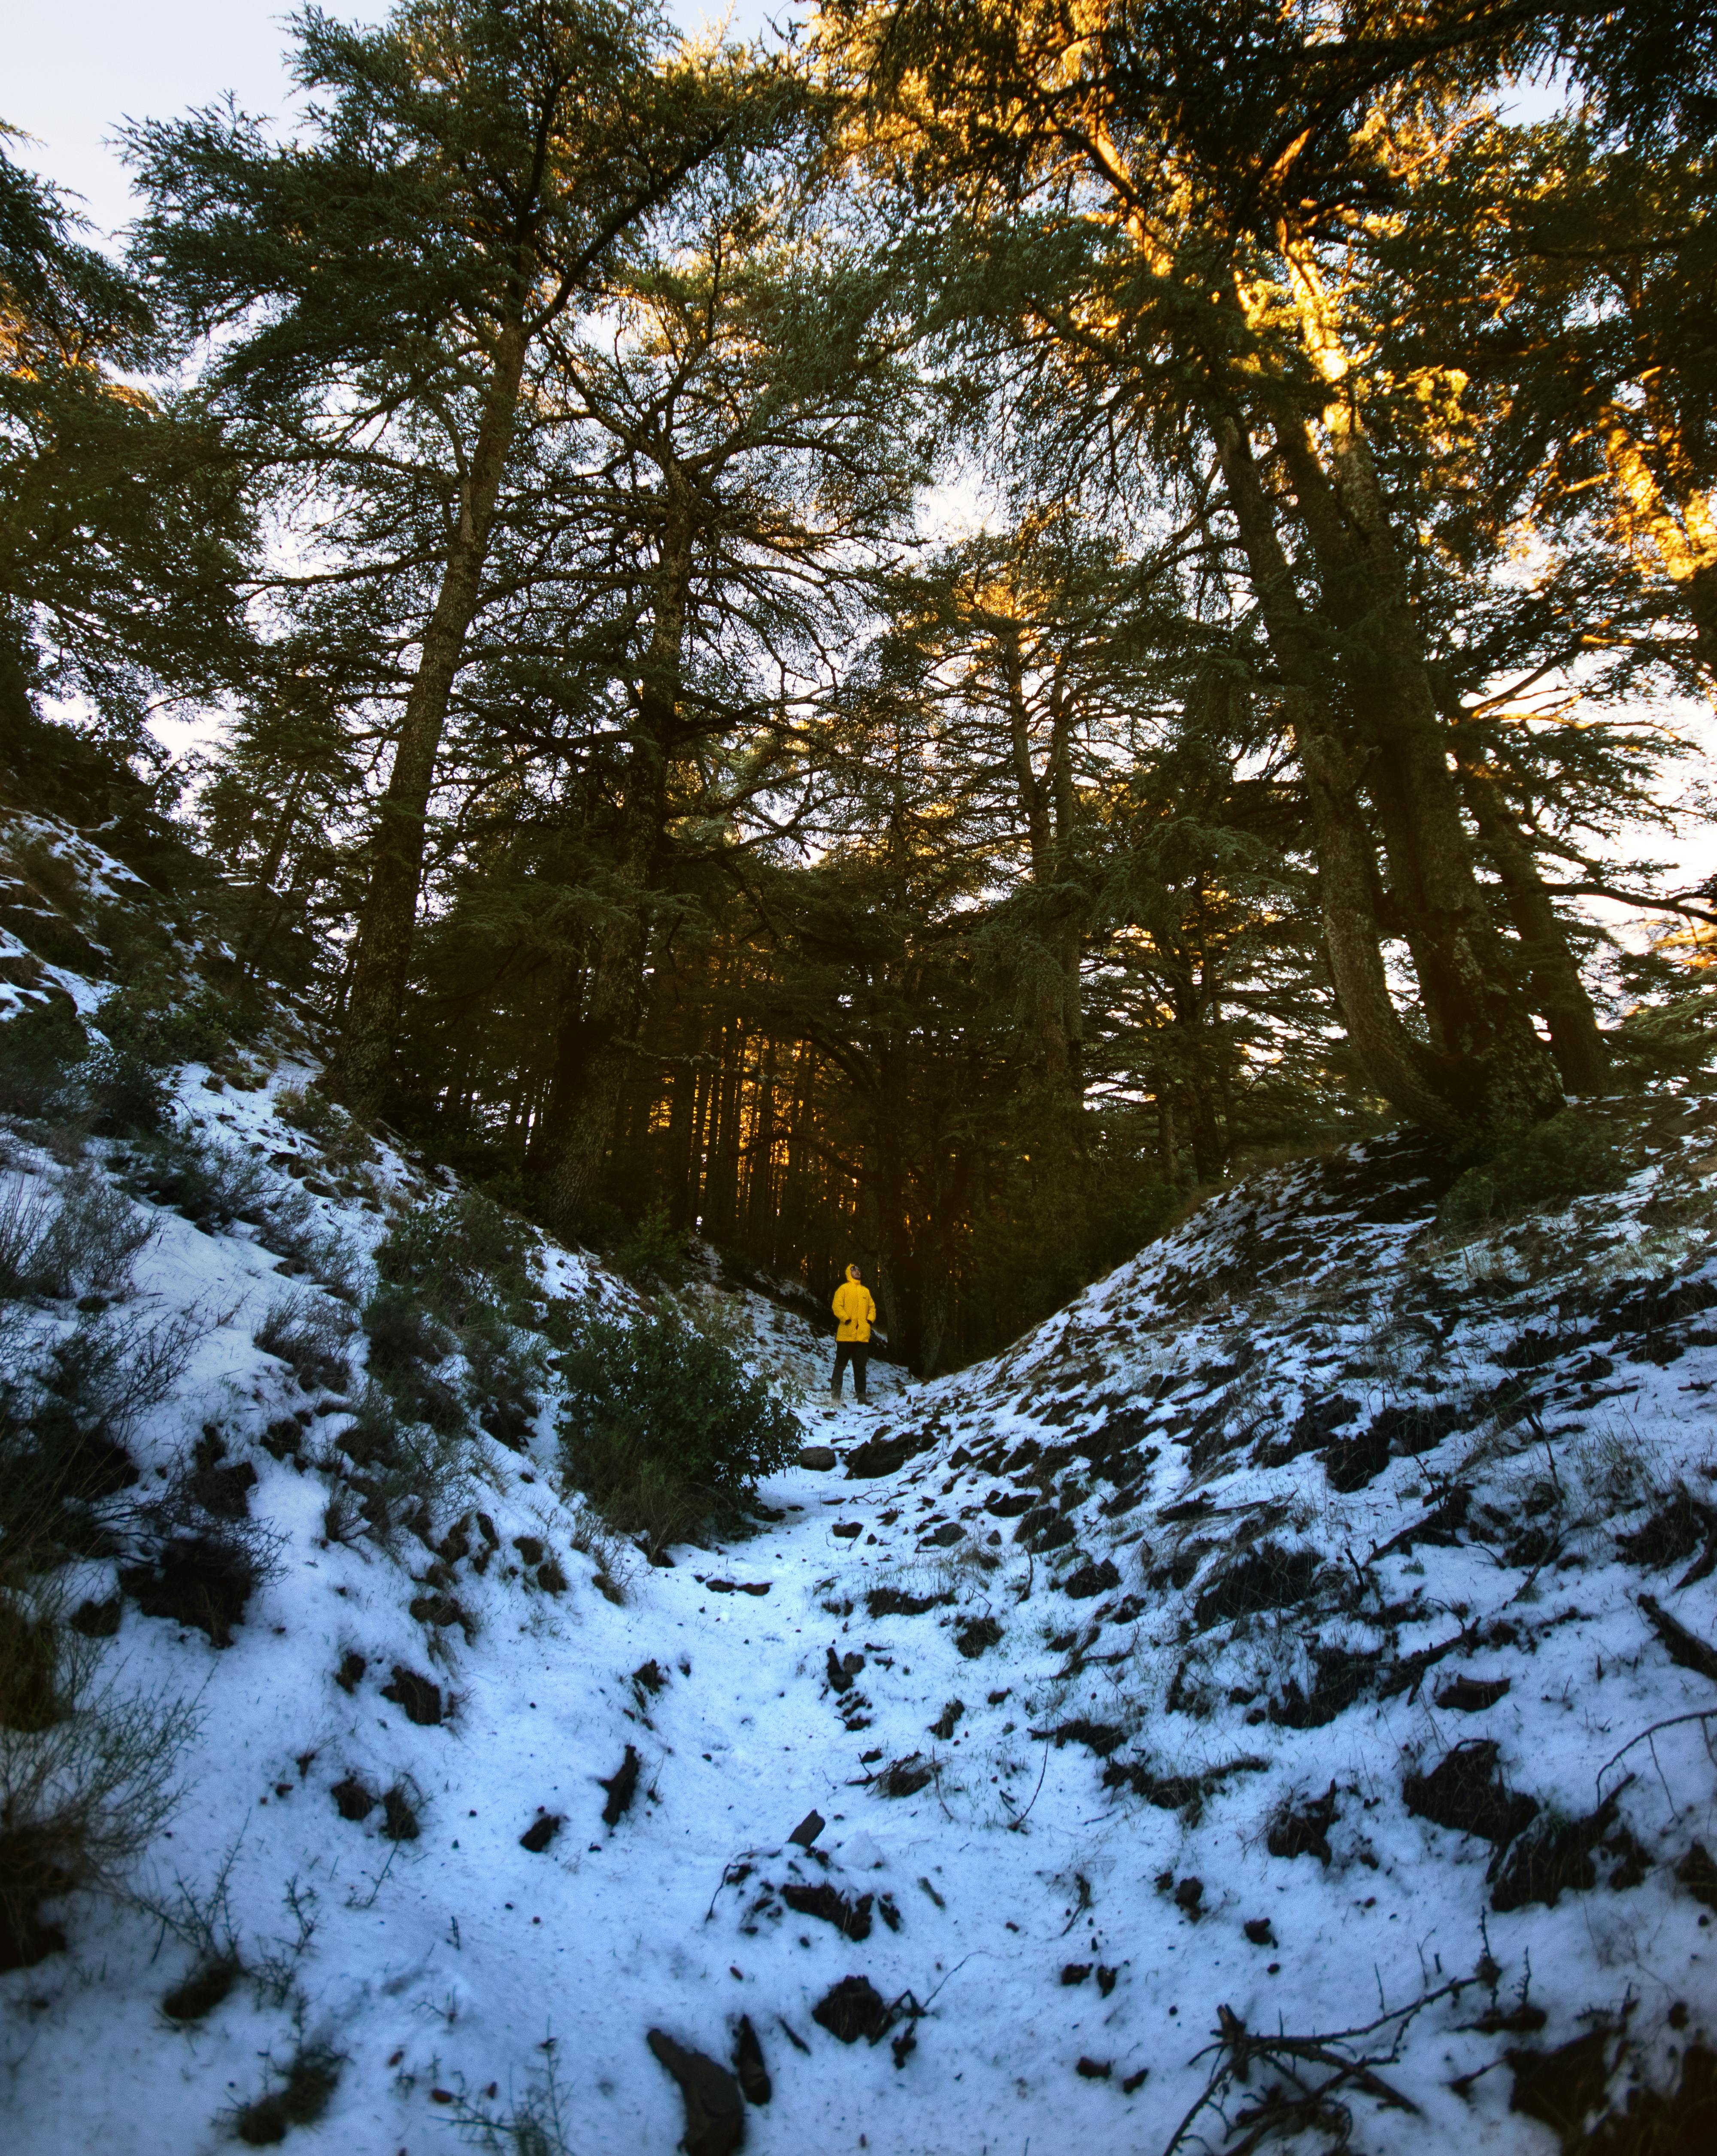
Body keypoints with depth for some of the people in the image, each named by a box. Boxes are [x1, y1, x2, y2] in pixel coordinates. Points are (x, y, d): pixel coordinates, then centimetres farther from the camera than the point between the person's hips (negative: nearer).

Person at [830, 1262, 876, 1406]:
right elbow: (837, 1306, -7)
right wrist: (846, 1319, -18)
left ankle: (861, 1395, 10)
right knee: (841, 1365, 3)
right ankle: (835, 1393, 12)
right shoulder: (844, 1288, 2)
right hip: (846, 1334, -4)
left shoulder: (865, 1291, 17)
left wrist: (870, 1320, 2)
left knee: (860, 1366, 6)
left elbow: (872, 1307, 20)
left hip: (863, 1335, 4)